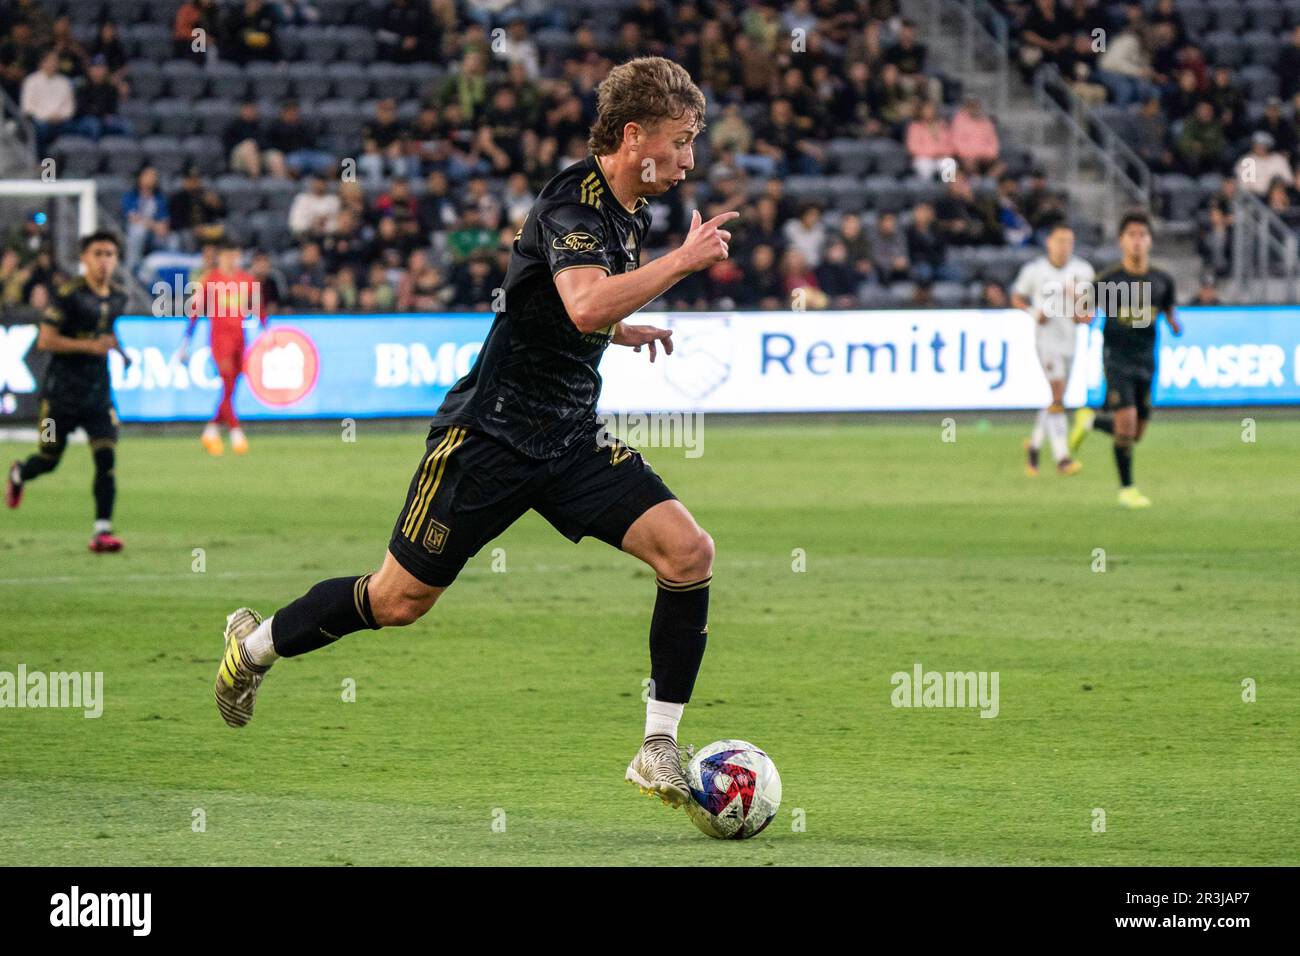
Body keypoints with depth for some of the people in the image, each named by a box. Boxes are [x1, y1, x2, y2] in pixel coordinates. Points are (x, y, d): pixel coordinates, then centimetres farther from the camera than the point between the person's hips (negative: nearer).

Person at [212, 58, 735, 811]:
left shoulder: (632, 213, 9)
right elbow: (586, 304, -39)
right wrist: (684, 260, -31)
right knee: (401, 600, 3)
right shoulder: (573, 201, -19)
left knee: (689, 553, -12)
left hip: (572, 439, 7)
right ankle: (257, 645, 30)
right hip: (491, 433, -7)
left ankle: (660, 751, -6)